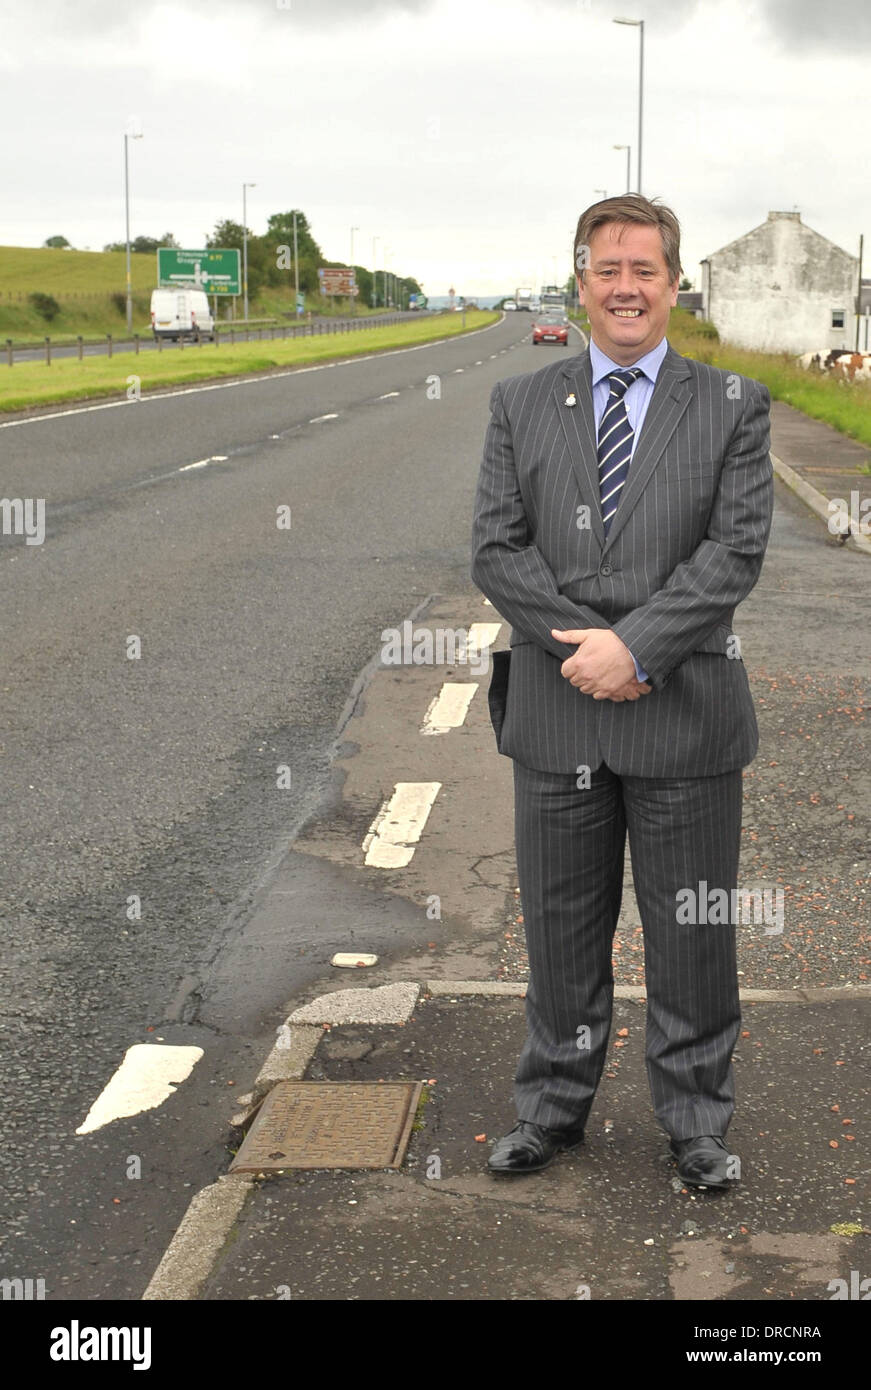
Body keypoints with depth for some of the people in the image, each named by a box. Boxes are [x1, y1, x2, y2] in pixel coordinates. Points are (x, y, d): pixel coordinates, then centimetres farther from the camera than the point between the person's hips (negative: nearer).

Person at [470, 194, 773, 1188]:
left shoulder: (733, 407, 2)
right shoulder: (521, 405, 7)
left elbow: (737, 548, -8)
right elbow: (496, 548, 0)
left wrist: (636, 646, -18)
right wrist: (587, 647, -13)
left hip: (685, 710, -1)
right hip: (556, 711, 2)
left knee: (690, 935, 9)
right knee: (561, 928, 13)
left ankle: (695, 1121, 27)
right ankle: (554, 1107, 31)